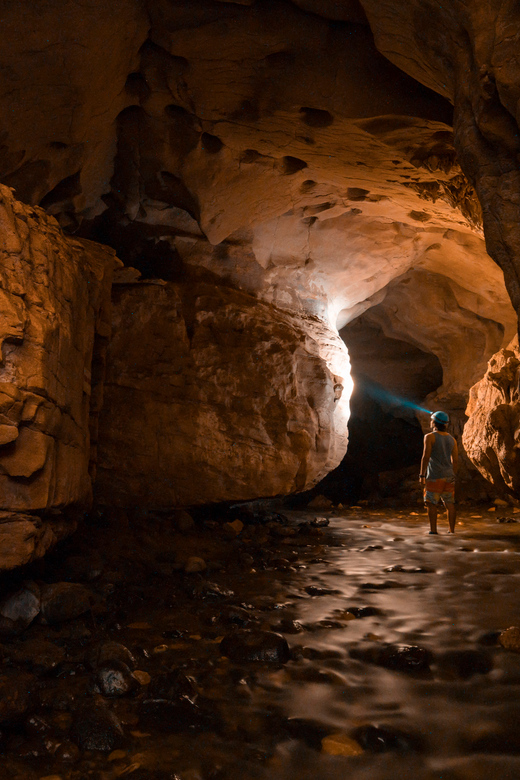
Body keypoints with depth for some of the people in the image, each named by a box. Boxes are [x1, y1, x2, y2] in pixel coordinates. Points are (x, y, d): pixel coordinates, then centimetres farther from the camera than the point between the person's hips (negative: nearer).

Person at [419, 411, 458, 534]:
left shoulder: (430, 437, -8)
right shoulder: (452, 439, 9)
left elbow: (426, 457, -13)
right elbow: (455, 460, 9)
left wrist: (422, 475, -9)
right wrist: (453, 475, 17)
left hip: (434, 476, -6)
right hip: (449, 476, 6)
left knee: (431, 503, 0)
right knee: (450, 503, 9)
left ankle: (433, 529, -2)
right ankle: (452, 530, 11)